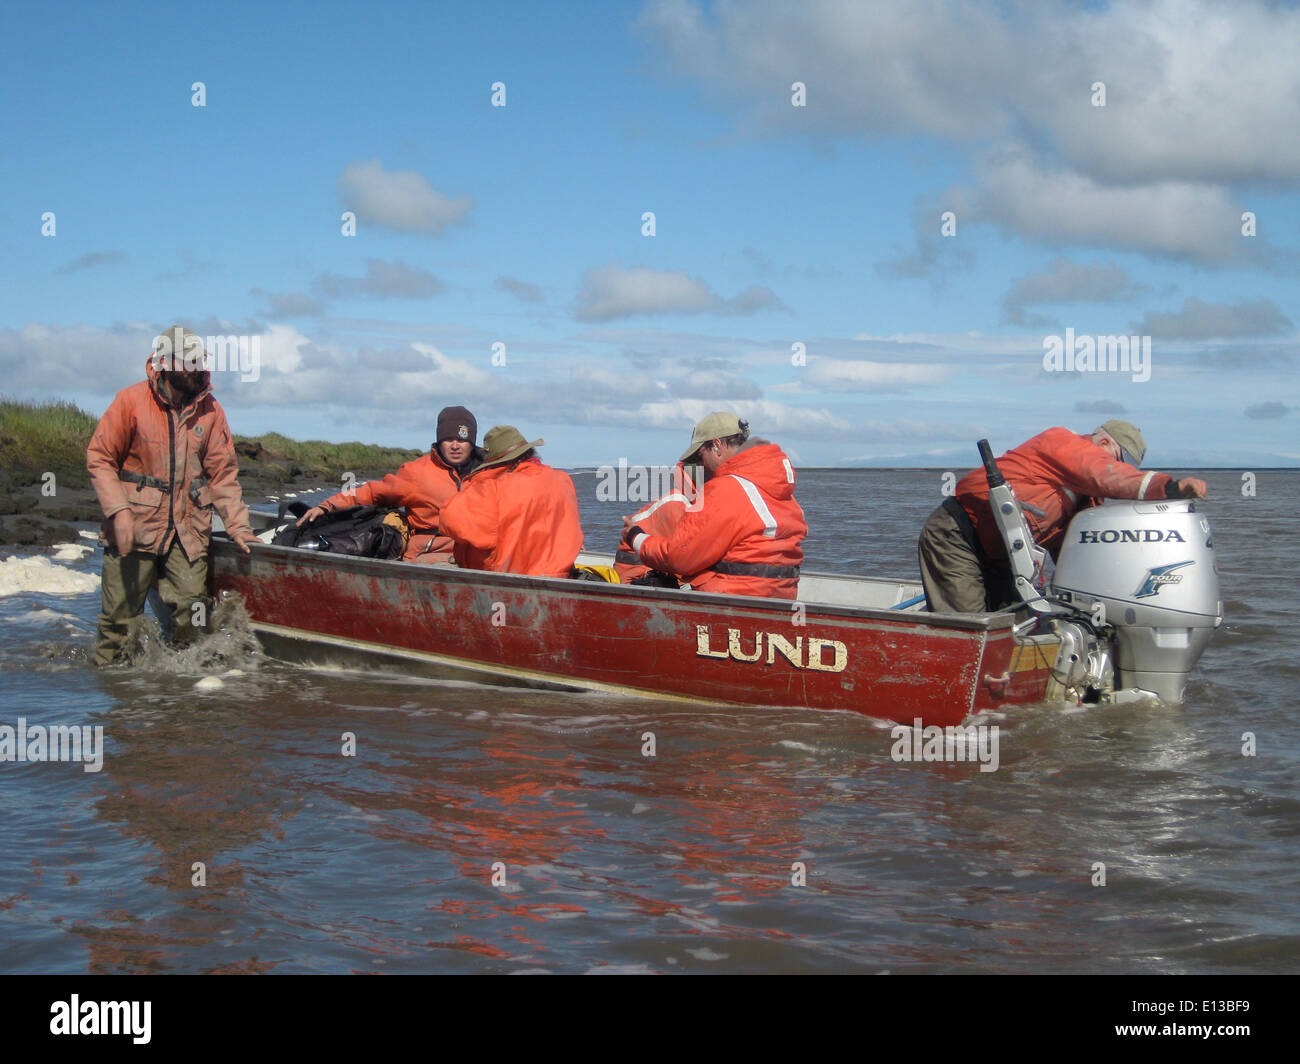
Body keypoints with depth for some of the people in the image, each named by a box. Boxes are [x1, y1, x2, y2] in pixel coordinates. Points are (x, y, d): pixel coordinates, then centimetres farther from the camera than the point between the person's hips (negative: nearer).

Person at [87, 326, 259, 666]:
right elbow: (99, 459, -3)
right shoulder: (131, 401, -4)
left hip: (189, 530, 3)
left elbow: (223, 472, 9)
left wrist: (238, 525, 2)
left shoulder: (210, 410, 6)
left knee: (190, 610, -4)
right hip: (135, 528, -3)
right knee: (119, 613, 1)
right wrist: (118, 511, -15)